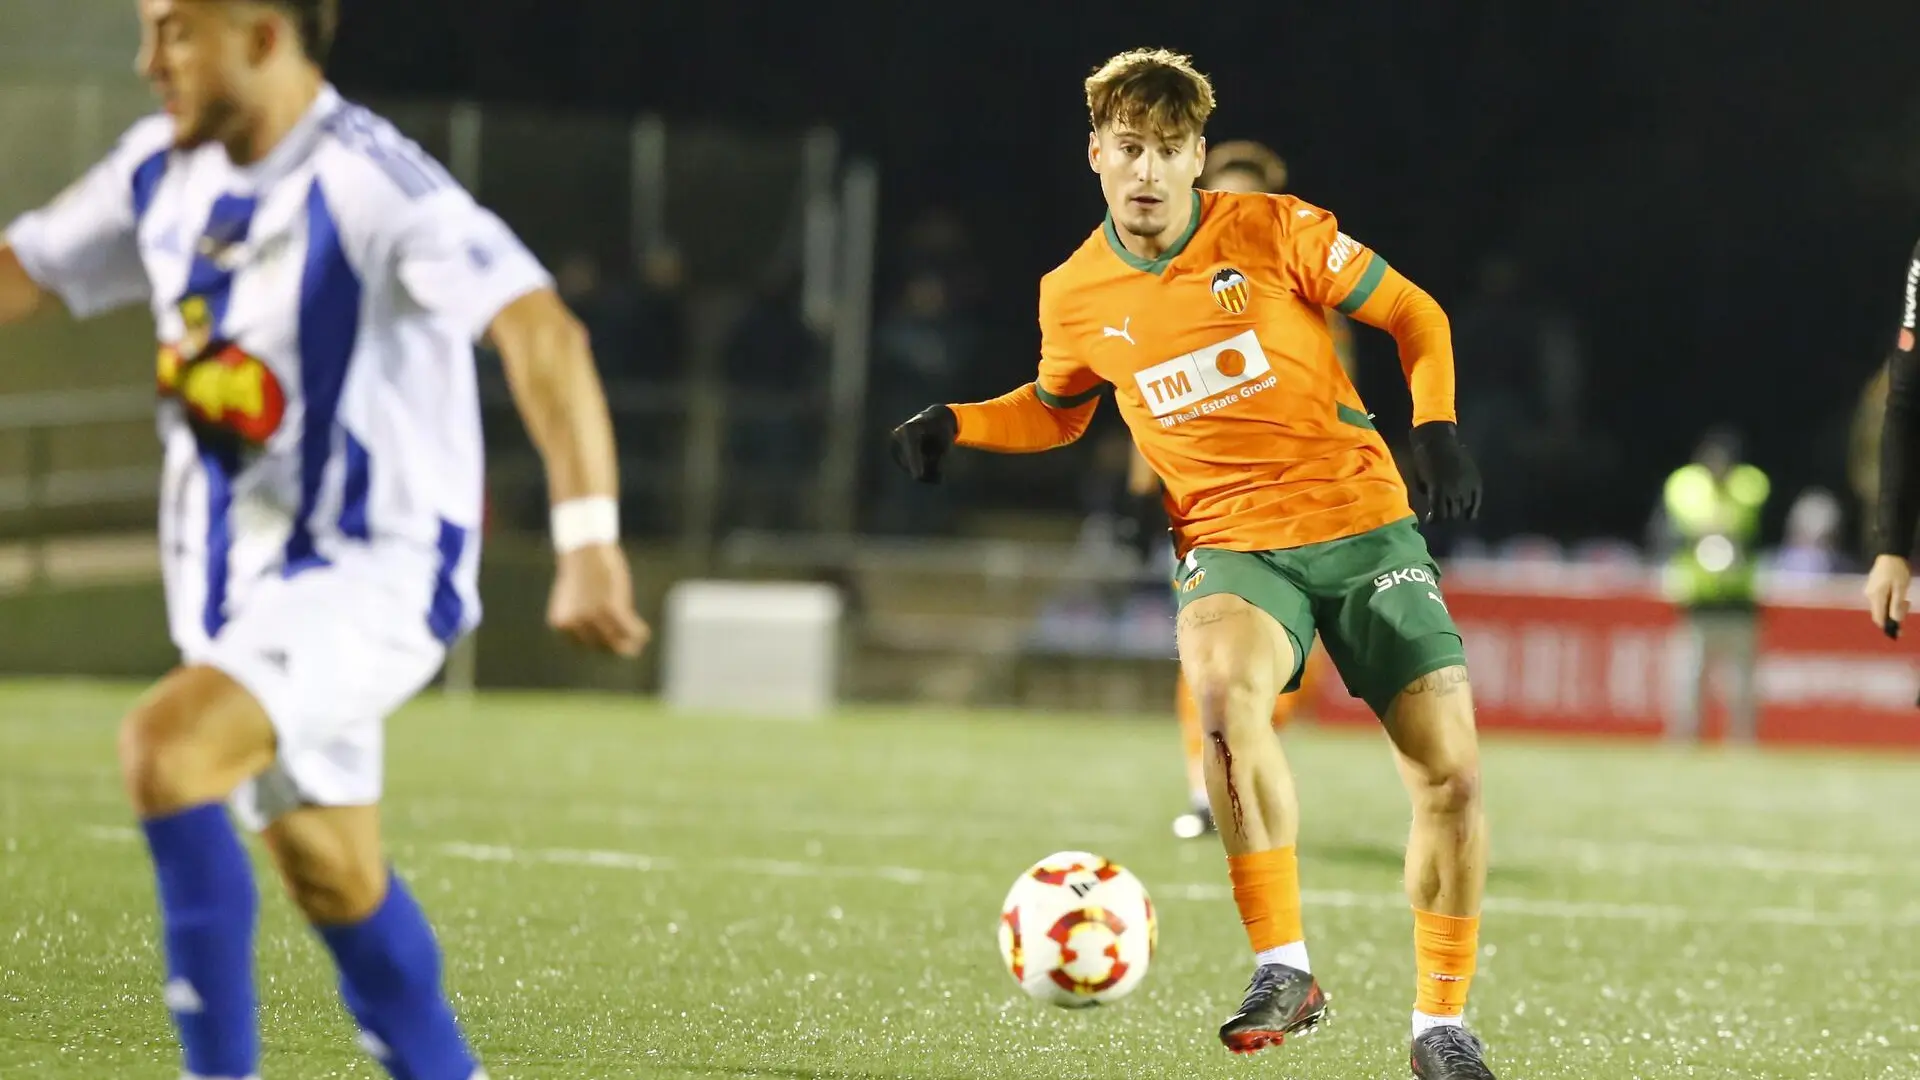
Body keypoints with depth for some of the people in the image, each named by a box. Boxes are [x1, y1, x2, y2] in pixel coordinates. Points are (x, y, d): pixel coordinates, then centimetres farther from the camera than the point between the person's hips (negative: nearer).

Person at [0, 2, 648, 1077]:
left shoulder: (371, 183, -21)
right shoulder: (163, 171, 4)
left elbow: (542, 332, -30)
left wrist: (589, 543, -40)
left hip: (371, 577, -8)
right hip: (238, 583, 8)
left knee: (162, 746, -28)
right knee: (336, 884, 16)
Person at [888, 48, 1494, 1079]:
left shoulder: (1275, 232, -6)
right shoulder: (1073, 295, 2)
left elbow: (1416, 317, 5)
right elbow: (1057, 408, 24)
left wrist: (1436, 430, -10)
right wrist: (953, 424, 7)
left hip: (1365, 526, 0)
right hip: (1232, 541, 0)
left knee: (1451, 771, -9)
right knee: (1222, 681, -35)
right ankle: (1283, 971, -28)